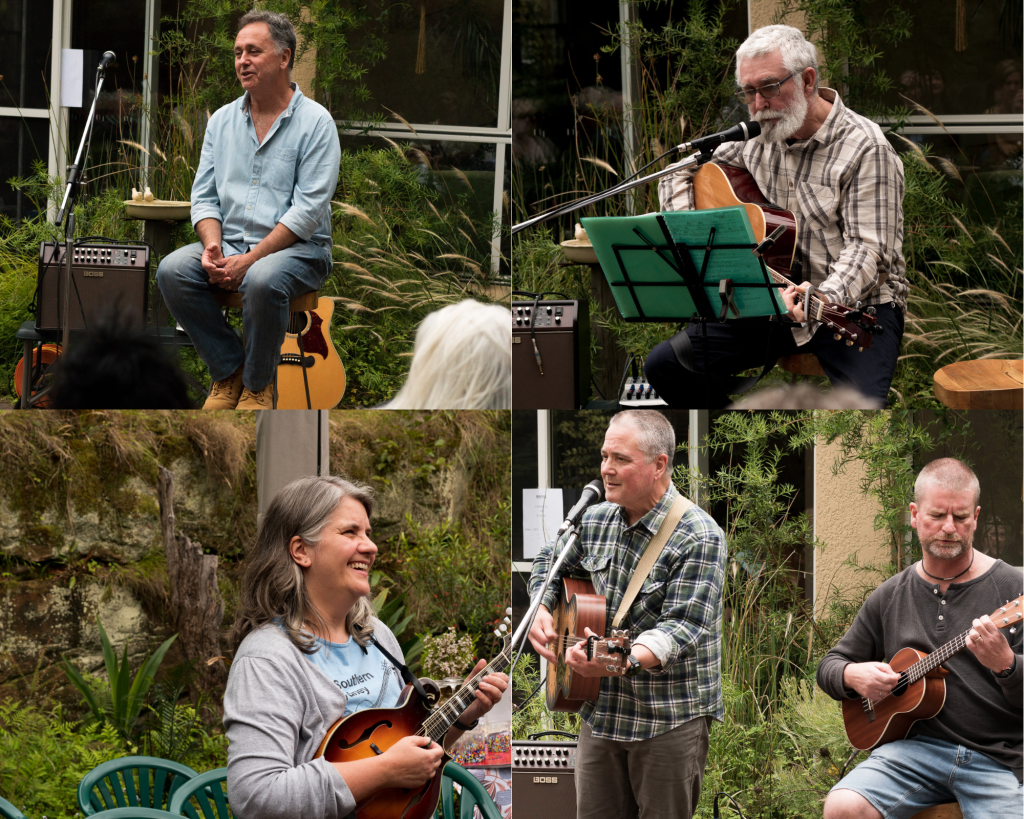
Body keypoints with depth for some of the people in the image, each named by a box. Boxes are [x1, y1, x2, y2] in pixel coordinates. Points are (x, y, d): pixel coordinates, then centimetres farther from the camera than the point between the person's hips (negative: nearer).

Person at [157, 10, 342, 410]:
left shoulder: (315, 121, -6)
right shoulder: (222, 120, 13)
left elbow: (309, 210, -14)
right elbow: (204, 195, 11)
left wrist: (250, 260, -21)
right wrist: (213, 246, -11)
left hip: (298, 248, -5)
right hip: (229, 243, 5)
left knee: (262, 281, -38)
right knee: (172, 270, -23)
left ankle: (258, 384, -13)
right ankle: (229, 369, -6)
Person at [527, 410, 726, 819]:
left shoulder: (699, 537, -17)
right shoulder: (595, 520, 6)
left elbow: (682, 627, -24)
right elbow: (550, 560, 25)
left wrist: (623, 659, -40)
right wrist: (541, 610, 6)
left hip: (670, 720, -6)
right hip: (600, 711, 6)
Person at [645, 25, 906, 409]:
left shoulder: (865, 148, -13)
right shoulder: (756, 139, 8)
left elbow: (866, 247, -18)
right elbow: (680, 173, 20)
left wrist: (824, 299, -37)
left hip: (858, 304, -6)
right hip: (773, 298, 6)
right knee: (665, 365, -8)